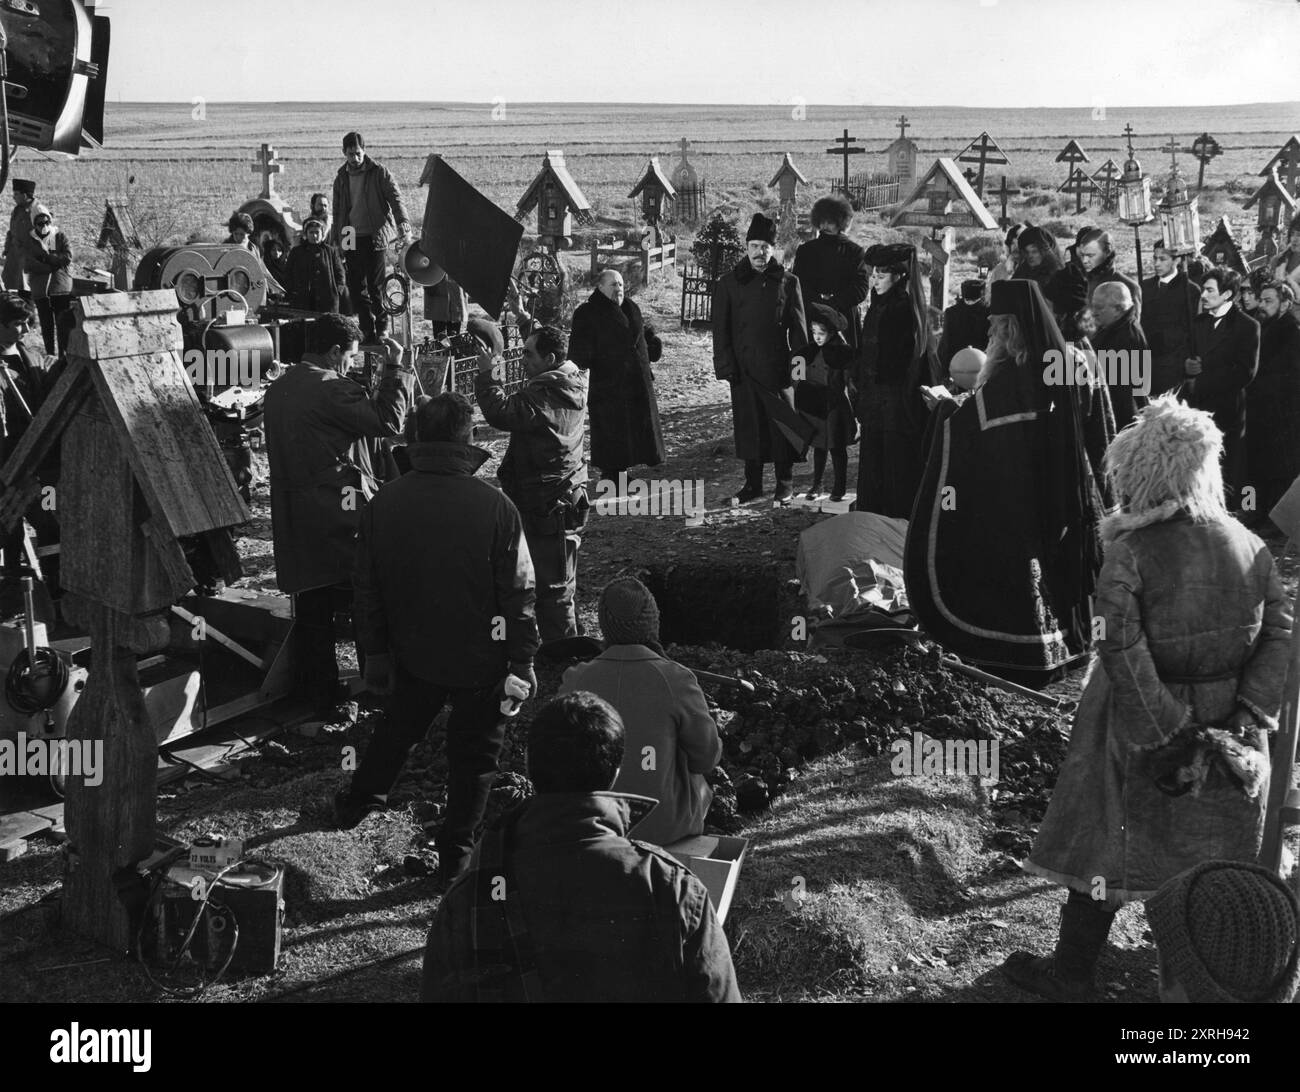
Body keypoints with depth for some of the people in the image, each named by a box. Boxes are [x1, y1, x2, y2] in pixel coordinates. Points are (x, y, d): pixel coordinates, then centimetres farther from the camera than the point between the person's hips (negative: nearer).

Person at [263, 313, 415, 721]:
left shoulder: (277, 390, 10)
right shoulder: (331, 391, -16)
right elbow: (388, 422, -15)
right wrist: (396, 369, -5)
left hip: (295, 521, 7)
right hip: (342, 517, -7)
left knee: (312, 611, 11)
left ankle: (319, 696, 17)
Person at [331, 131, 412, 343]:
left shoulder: (379, 172, 0)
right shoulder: (341, 178, 13)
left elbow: (395, 197, -8)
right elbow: (338, 212, 20)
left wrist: (403, 221, -25)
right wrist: (335, 241, 16)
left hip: (376, 236, -4)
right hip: (352, 240, 4)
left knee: (376, 286, -5)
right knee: (356, 288, 1)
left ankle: (382, 328, 8)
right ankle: (368, 332, 9)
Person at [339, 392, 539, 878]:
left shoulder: (383, 503, -8)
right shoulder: (495, 507, -19)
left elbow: (367, 588, 1)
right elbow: (519, 593, -13)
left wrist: (374, 652, 13)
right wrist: (523, 660, -3)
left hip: (411, 653, 4)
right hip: (480, 658, -4)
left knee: (398, 727, 28)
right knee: (474, 748, 13)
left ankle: (358, 802, 47)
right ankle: (455, 852, 22)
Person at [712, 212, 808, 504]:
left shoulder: (788, 283, 3)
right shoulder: (729, 283, 4)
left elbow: (798, 327, 4)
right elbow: (721, 328, 3)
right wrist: (724, 365, -5)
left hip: (777, 367, -1)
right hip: (743, 367, 1)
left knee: (782, 423, 3)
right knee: (747, 424, 7)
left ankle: (785, 482, 15)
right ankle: (752, 482, 18)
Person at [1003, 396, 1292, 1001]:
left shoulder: (1127, 556, -17)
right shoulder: (1250, 547, -3)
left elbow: (1123, 656, -23)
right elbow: (1280, 634, -5)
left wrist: (1166, 741, -18)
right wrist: (1247, 719, -8)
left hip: (1142, 729, -4)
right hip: (1227, 734, 4)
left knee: (1105, 843, 12)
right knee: (1215, 858, 19)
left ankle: (1070, 973, 24)